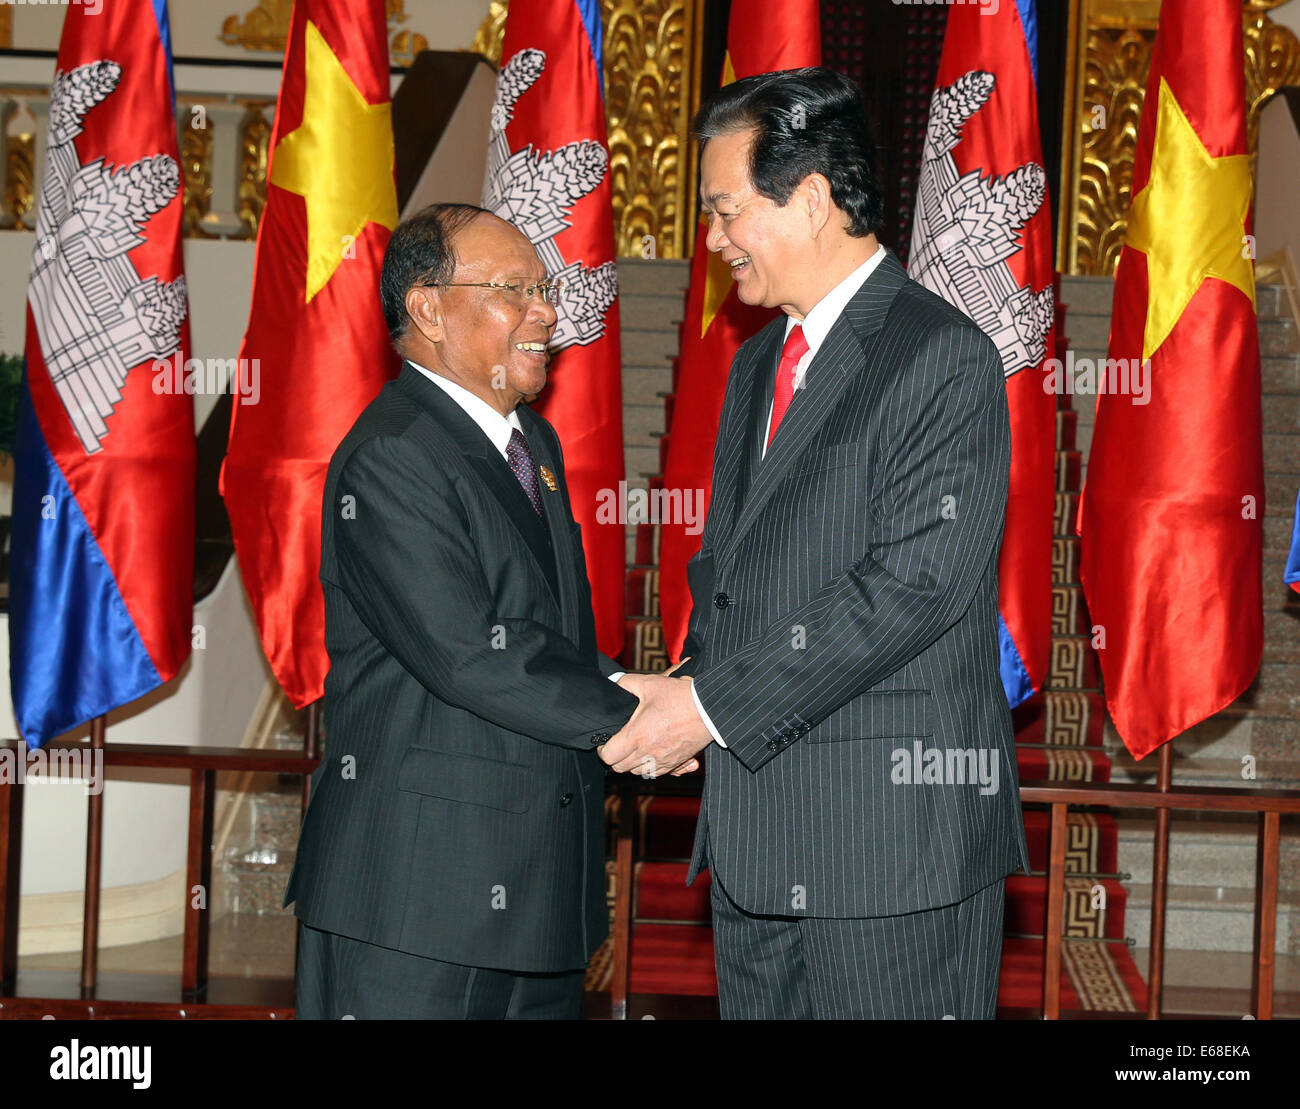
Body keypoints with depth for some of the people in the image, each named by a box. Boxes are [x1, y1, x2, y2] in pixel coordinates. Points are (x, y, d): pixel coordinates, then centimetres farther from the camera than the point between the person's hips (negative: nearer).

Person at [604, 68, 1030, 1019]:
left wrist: (716, 706, -17)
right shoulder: (758, 364, 19)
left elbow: (915, 581, -19)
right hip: (756, 834, 8)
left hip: (894, 833, -8)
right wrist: (685, 690, 0)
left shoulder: (944, 358, -10)